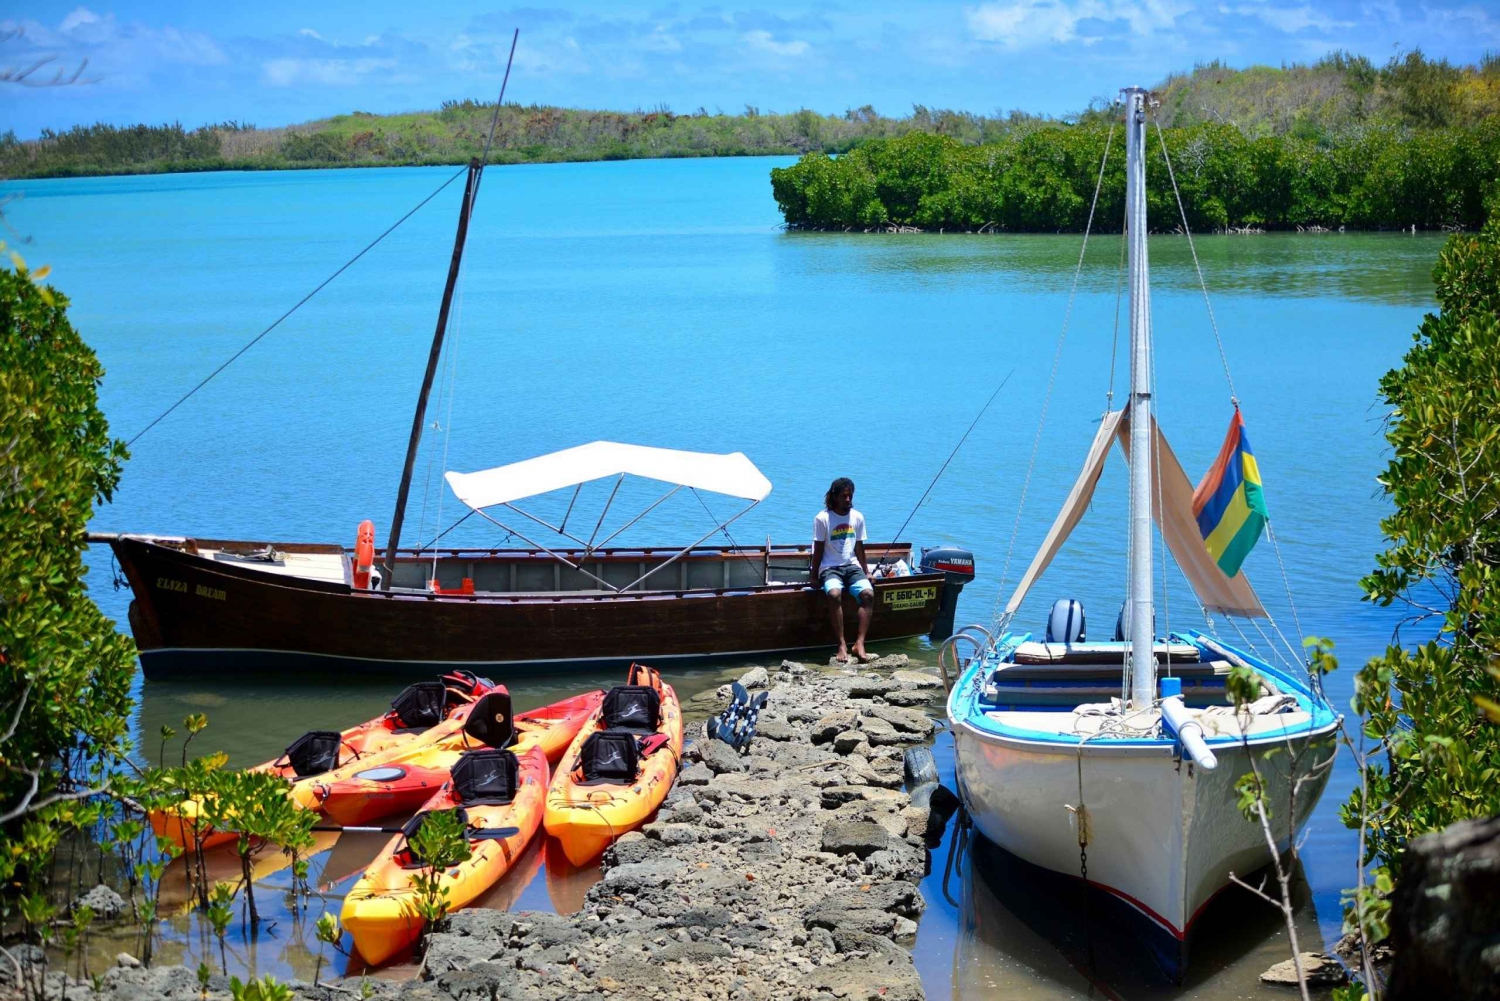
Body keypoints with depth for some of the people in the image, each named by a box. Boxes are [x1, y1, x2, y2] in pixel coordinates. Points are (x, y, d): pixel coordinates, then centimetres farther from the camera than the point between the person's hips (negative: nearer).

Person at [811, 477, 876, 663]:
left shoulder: (857, 517, 9)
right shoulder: (822, 519, -3)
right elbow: (818, 550, -1)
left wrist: (865, 573, 13)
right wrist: (814, 577, -3)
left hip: (852, 566, 4)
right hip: (830, 567, -4)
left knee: (868, 593, -27)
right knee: (834, 594, -36)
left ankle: (859, 644, -30)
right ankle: (842, 645, -33)